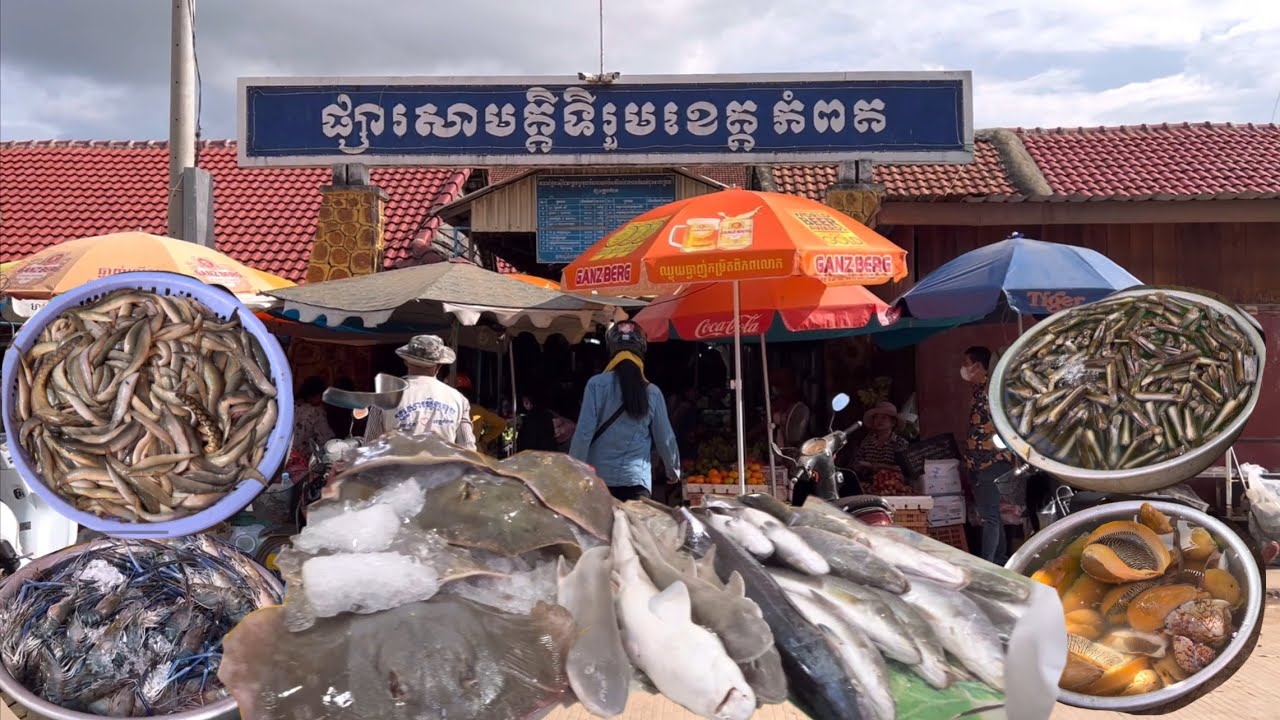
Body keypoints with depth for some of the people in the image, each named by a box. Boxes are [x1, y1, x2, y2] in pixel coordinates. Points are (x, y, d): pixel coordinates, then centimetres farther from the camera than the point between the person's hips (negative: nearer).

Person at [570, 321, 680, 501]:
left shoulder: (597, 385, -5)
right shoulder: (652, 392, 2)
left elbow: (583, 433, -8)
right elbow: (664, 438, 8)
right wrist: (674, 471, 25)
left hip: (600, 477, -1)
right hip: (637, 480, 1)